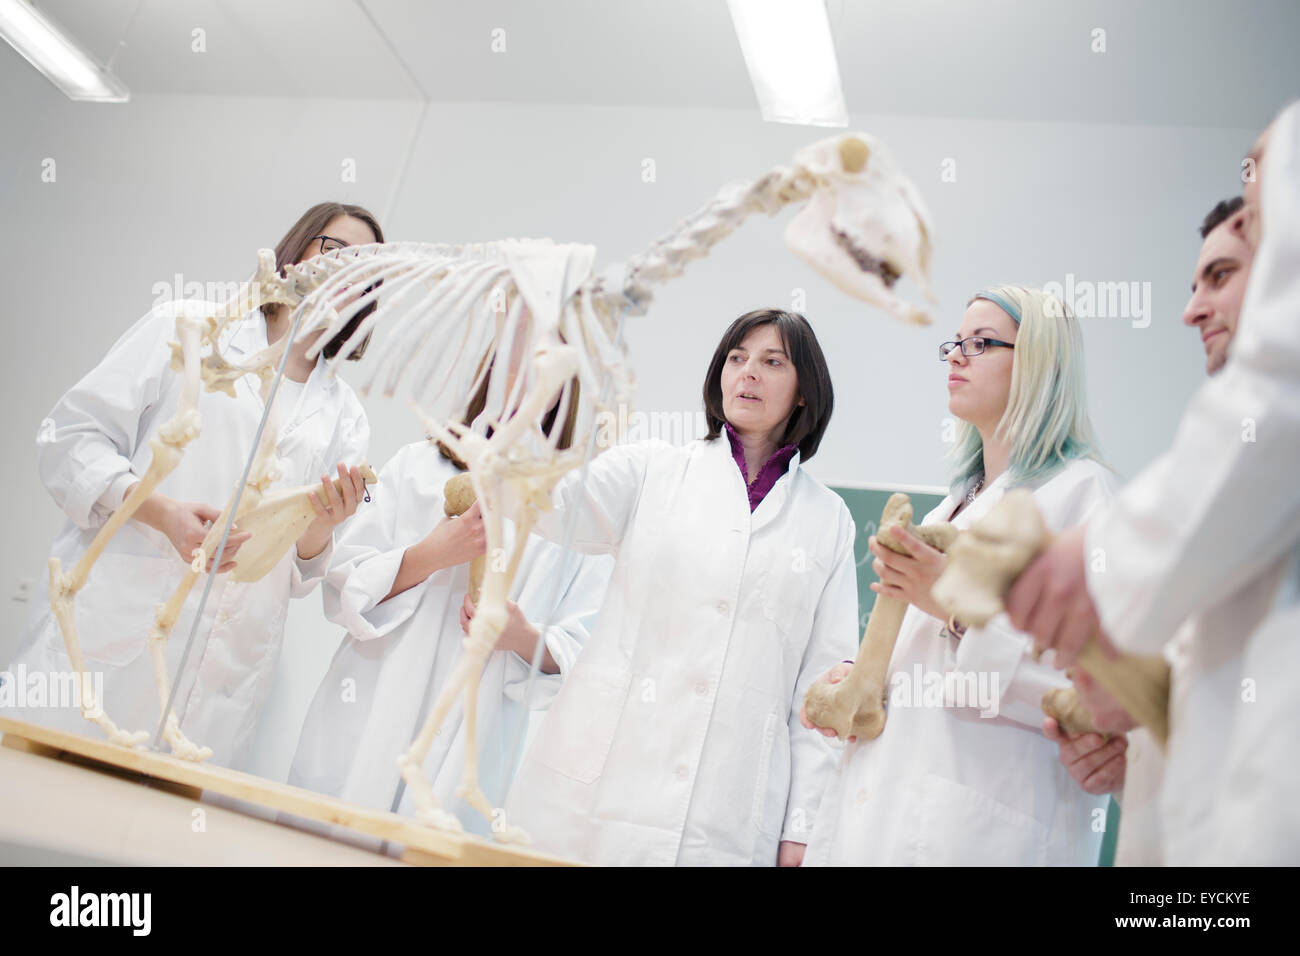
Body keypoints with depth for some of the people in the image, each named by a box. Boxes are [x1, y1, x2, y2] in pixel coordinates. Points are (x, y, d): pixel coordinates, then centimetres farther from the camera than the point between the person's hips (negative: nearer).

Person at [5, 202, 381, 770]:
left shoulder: (345, 418, 17)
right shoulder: (185, 329, 9)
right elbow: (70, 437, 2)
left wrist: (321, 526, -8)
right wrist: (162, 511, -14)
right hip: (108, 631, -2)